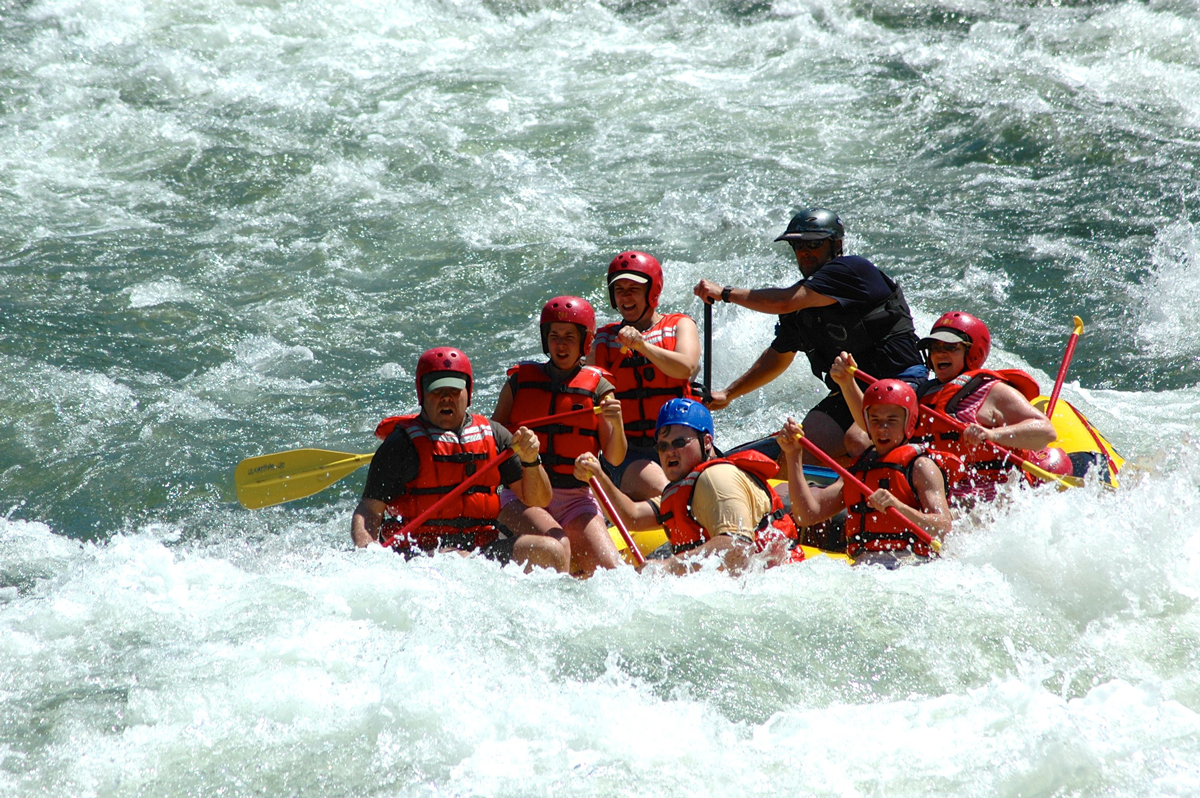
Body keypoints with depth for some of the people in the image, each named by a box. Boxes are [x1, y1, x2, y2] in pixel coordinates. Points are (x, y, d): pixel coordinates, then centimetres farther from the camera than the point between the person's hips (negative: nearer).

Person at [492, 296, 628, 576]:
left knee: (611, 571, -18)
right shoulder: (520, 380, 8)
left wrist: (617, 424, -18)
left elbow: (614, 458, 0)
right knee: (555, 549, -31)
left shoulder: (598, 388, 7)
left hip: (576, 500, 2)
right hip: (522, 497, -1)